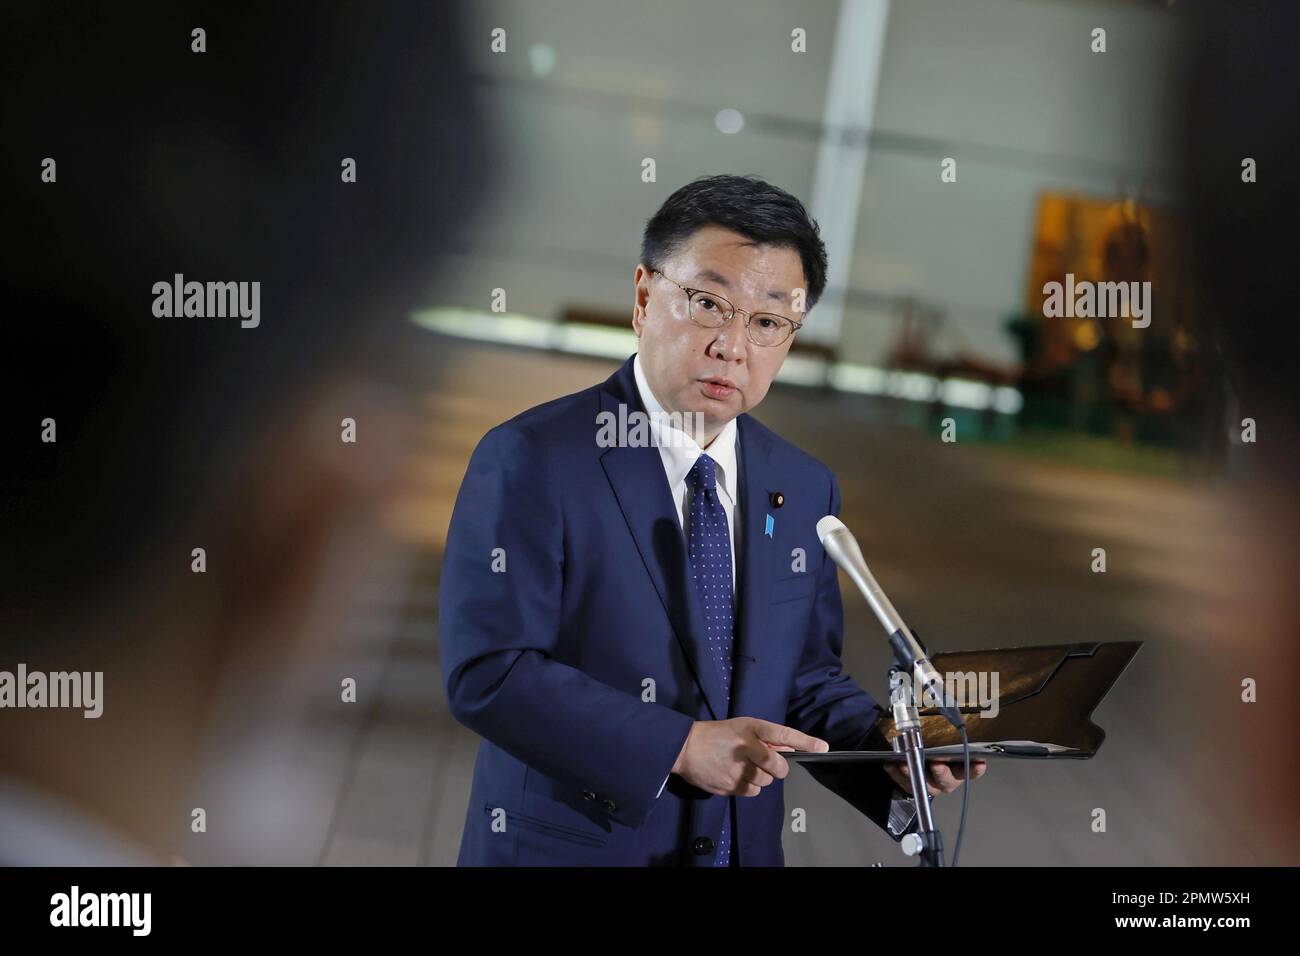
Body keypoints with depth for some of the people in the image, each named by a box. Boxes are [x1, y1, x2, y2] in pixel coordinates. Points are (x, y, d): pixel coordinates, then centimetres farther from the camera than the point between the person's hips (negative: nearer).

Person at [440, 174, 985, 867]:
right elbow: (486, 672, -21)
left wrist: (898, 753, -10)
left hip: (747, 847, 5)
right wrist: (680, 748, -25)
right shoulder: (529, 462, -14)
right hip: (565, 847, -5)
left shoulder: (805, 489, 4)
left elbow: (806, 678, 9)